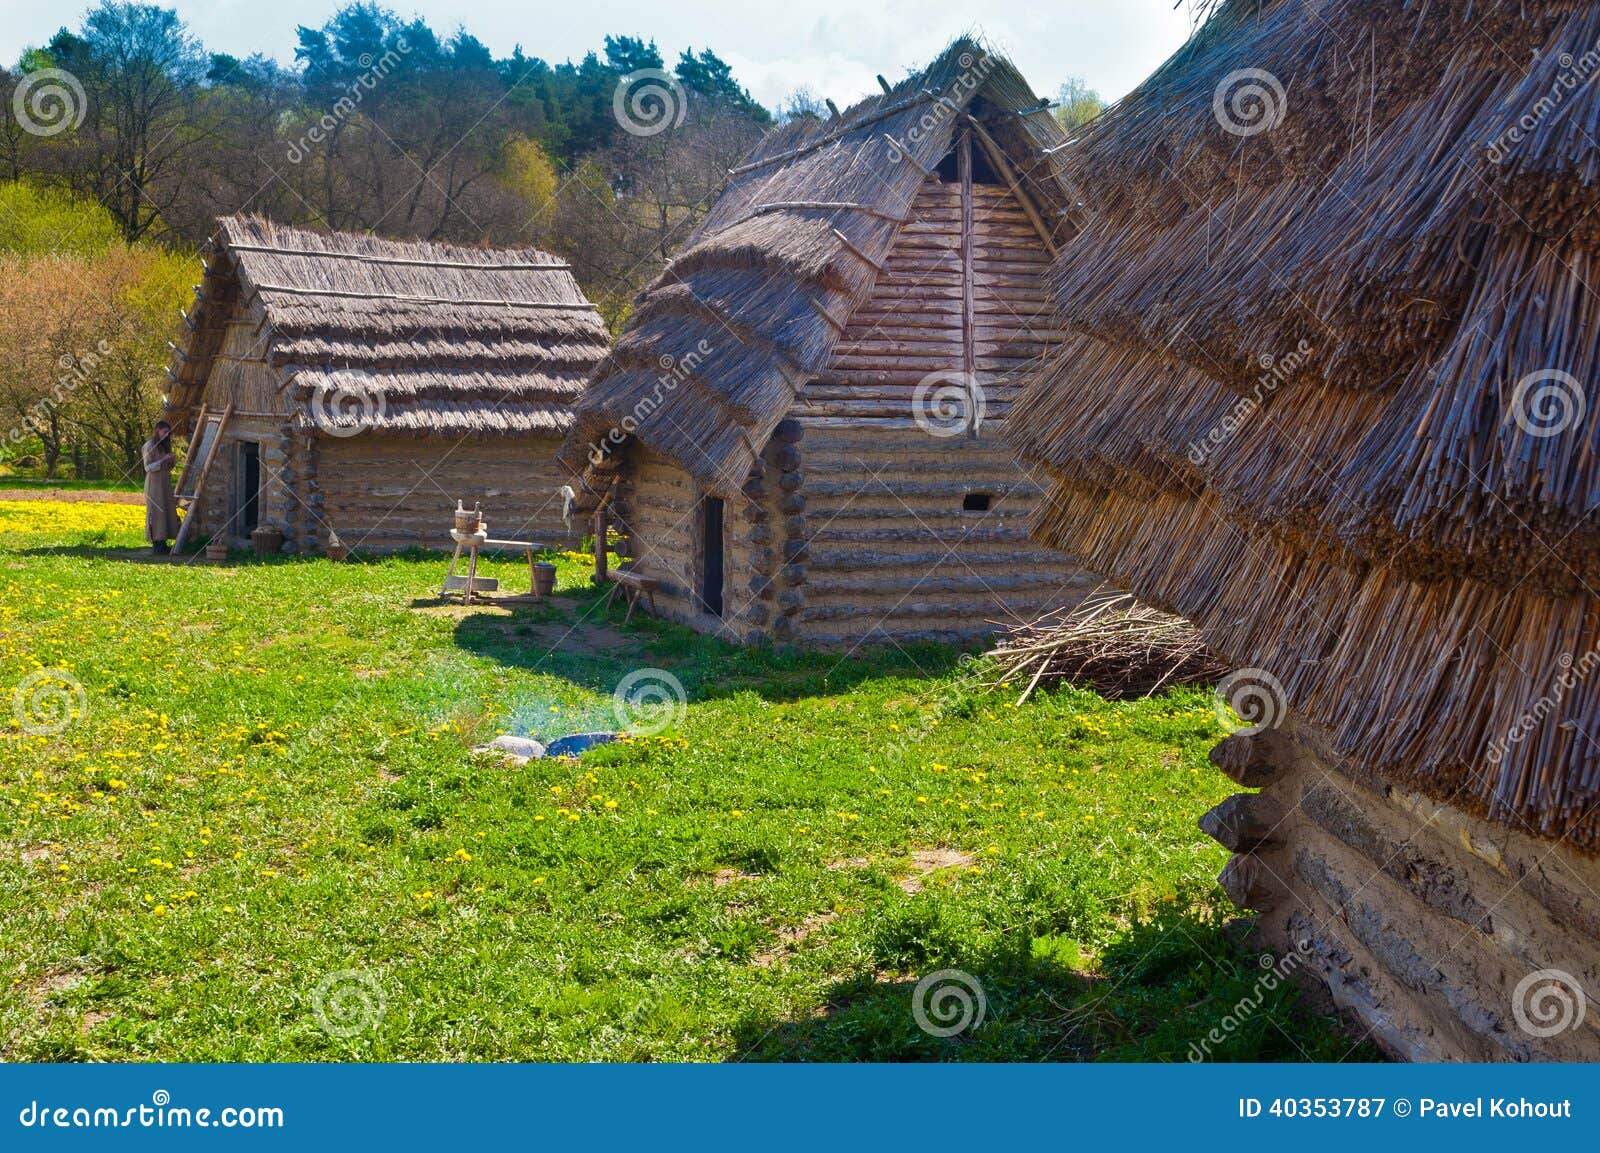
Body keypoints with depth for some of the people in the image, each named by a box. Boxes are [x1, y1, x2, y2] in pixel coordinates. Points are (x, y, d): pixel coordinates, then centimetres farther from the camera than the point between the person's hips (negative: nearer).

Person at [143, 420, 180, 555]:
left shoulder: (164, 446, 16)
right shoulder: (149, 446, -6)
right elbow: (148, 467, -10)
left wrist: (173, 461, 0)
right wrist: (163, 460, -20)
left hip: (165, 483, 8)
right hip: (154, 483, -7)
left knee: (167, 511, 3)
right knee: (156, 512, -8)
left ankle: (162, 543, 6)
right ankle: (156, 545, -7)